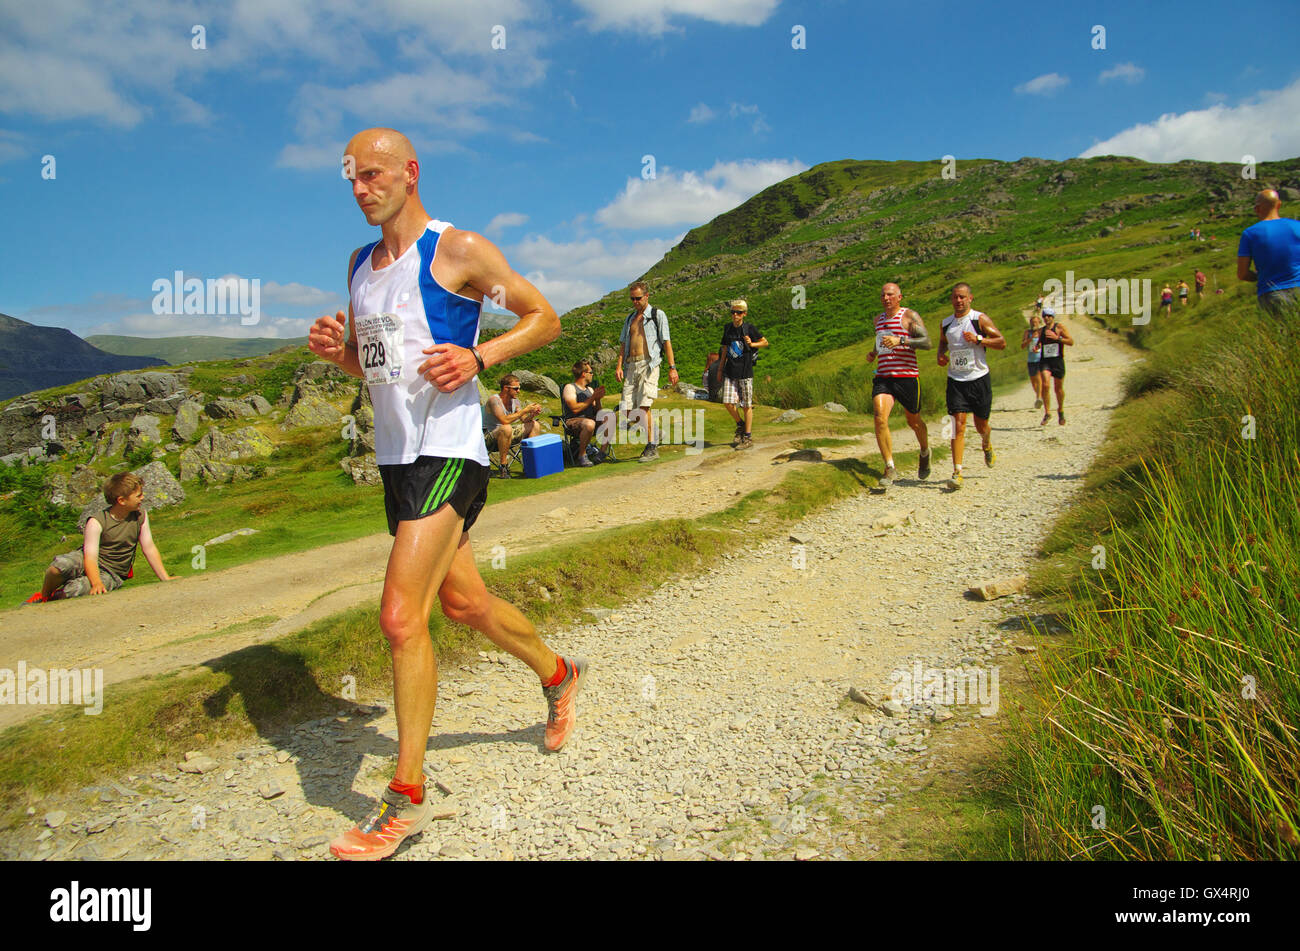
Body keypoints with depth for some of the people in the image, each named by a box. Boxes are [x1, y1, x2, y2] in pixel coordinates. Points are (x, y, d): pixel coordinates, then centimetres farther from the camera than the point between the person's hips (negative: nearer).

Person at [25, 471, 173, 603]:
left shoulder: (141, 516, -5)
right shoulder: (97, 522, -16)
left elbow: (149, 548, 1)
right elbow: (90, 557, -24)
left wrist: (166, 579, -3)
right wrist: (96, 583, -42)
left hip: (112, 575, 1)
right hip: (87, 561, -1)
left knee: (74, 591, -31)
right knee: (60, 565, -34)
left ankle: (55, 598, 6)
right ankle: (43, 596, 0)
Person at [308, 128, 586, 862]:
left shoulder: (460, 251, -7)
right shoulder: (360, 264, 15)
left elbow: (545, 318, -3)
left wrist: (478, 357, -18)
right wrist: (336, 348, 1)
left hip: (449, 453, -8)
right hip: (395, 457, 8)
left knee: (401, 617, -14)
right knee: (464, 603, 18)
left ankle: (408, 800, 1)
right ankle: (560, 676, 43)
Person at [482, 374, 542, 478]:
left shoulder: (515, 400, 3)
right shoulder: (494, 400, -21)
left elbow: (524, 420, 4)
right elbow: (504, 420, -33)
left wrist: (533, 414, -18)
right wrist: (525, 410, -27)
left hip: (507, 434, 8)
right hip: (489, 435, -8)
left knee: (535, 424, 1)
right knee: (506, 428, -40)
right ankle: (503, 465, -27)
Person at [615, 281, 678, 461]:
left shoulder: (657, 315, 5)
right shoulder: (630, 318, 22)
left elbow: (666, 342, 0)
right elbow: (623, 343, 20)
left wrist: (672, 367, -7)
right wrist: (619, 366, 6)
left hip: (648, 364, -6)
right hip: (632, 365, 6)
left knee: (643, 406, -16)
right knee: (627, 408, 0)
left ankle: (651, 448, -13)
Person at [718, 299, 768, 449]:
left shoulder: (749, 328, -4)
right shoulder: (727, 328, 9)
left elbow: (765, 342, 5)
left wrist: (752, 344, -13)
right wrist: (720, 369, 17)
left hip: (745, 371, -4)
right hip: (730, 372, 4)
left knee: (746, 405, 0)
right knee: (728, 402, -5)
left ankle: (748, 438, 8)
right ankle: (740, 426, 21)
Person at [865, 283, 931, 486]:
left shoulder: (910, 316, -3)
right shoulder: (879, 318, 16)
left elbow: (926, 342, -14)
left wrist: (900, 341, -27)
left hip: (907, 376, -4)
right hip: (883, 377, 4)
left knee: (913, 421, 11)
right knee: (880, 419, -17)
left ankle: (925, 453, 43)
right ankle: (890, 469, -12)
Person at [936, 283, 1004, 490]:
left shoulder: (980, 319, -5)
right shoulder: (946, 323, 6)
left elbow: (1002, 342, -6)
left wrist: (978, 339, -20)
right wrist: (941, 354, 4)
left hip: (979, 378, -2)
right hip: (955, 380, 2)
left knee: (981, 425, 10)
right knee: (958, 426, -11)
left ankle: (987, 446, 46)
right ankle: (957, 473, -13)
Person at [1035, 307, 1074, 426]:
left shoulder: (1060, 327, -1)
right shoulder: (1040, 330, 11)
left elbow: (1071, 342, -7)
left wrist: (1057, 337, -18)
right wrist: (1037, 346, 4)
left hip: (1058, 361, -2)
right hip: (1045, 361, 2)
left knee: (1059, 388, 9)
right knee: (1045, 385, -19)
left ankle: (1060, 410, 34)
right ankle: (1047, 413, -11)